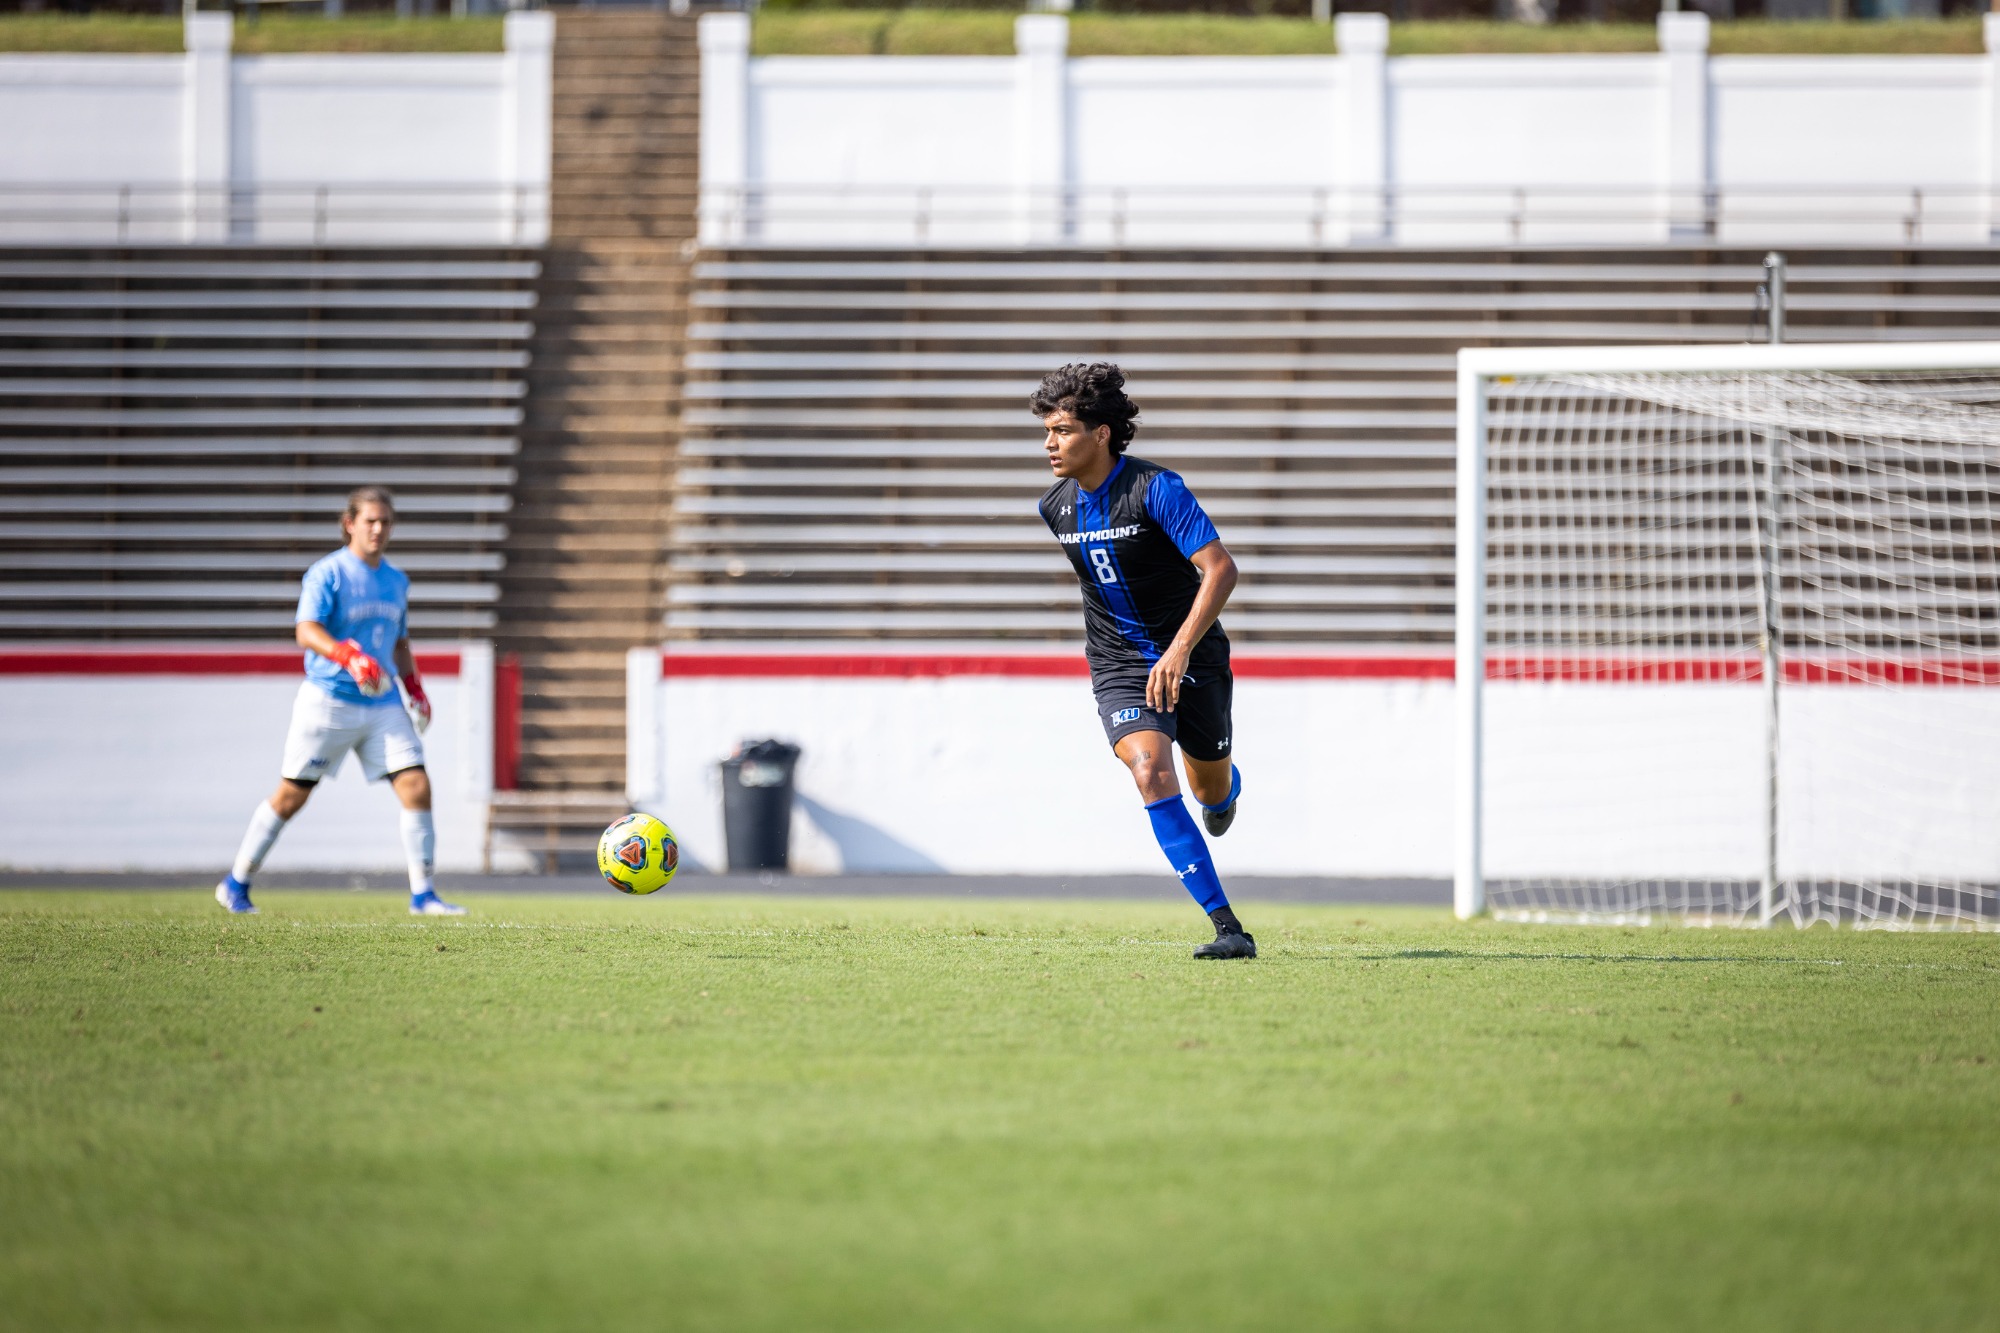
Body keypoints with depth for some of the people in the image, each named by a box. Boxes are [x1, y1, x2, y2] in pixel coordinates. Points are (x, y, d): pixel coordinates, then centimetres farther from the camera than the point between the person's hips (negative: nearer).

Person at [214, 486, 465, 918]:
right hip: (329, 700, -5)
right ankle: (236, 884, 17)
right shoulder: (328, 574, -8)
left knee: (417, 787, -9)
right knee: (290, 796, 2)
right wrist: (347, 655, -37)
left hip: (383, 704, 5)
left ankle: (422, 894, -4)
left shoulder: (396, 581, 14)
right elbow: (306, 631, -22)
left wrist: (414, 688, 14)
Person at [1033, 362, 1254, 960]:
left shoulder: (1157, 489, -20)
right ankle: (1227, 927, -26)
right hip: (1119, 666, 3)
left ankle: (1225, 790, 57)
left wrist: (1179, 651, -36)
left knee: (1211, 790, 13)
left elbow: (1221, 568, -27)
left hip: (1193, 660, -3)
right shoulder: (1056, 506, -1)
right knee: (1151, 773, -23)